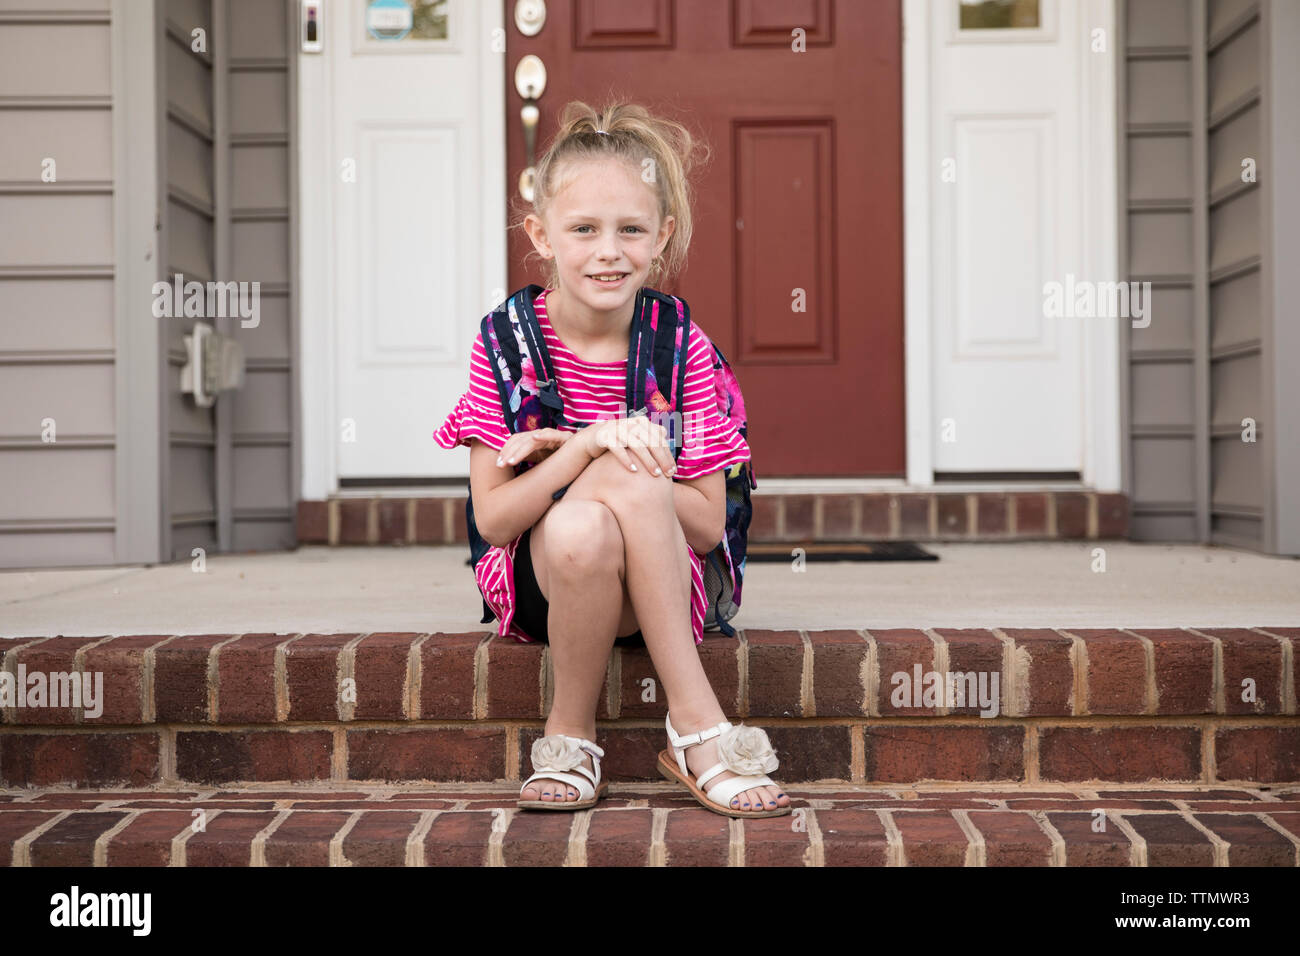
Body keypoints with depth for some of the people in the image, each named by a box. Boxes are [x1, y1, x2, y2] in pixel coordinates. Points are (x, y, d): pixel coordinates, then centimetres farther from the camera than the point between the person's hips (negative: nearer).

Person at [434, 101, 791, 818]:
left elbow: (707, 528, -8)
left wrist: (561, 452, -18)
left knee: (622, 470, -32)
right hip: (534, 579, 0)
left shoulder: (681, 348, -6)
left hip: (654, 587, 0)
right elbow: (493, 518, -10)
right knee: (578, 530, -36)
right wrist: (591, 447, -27)